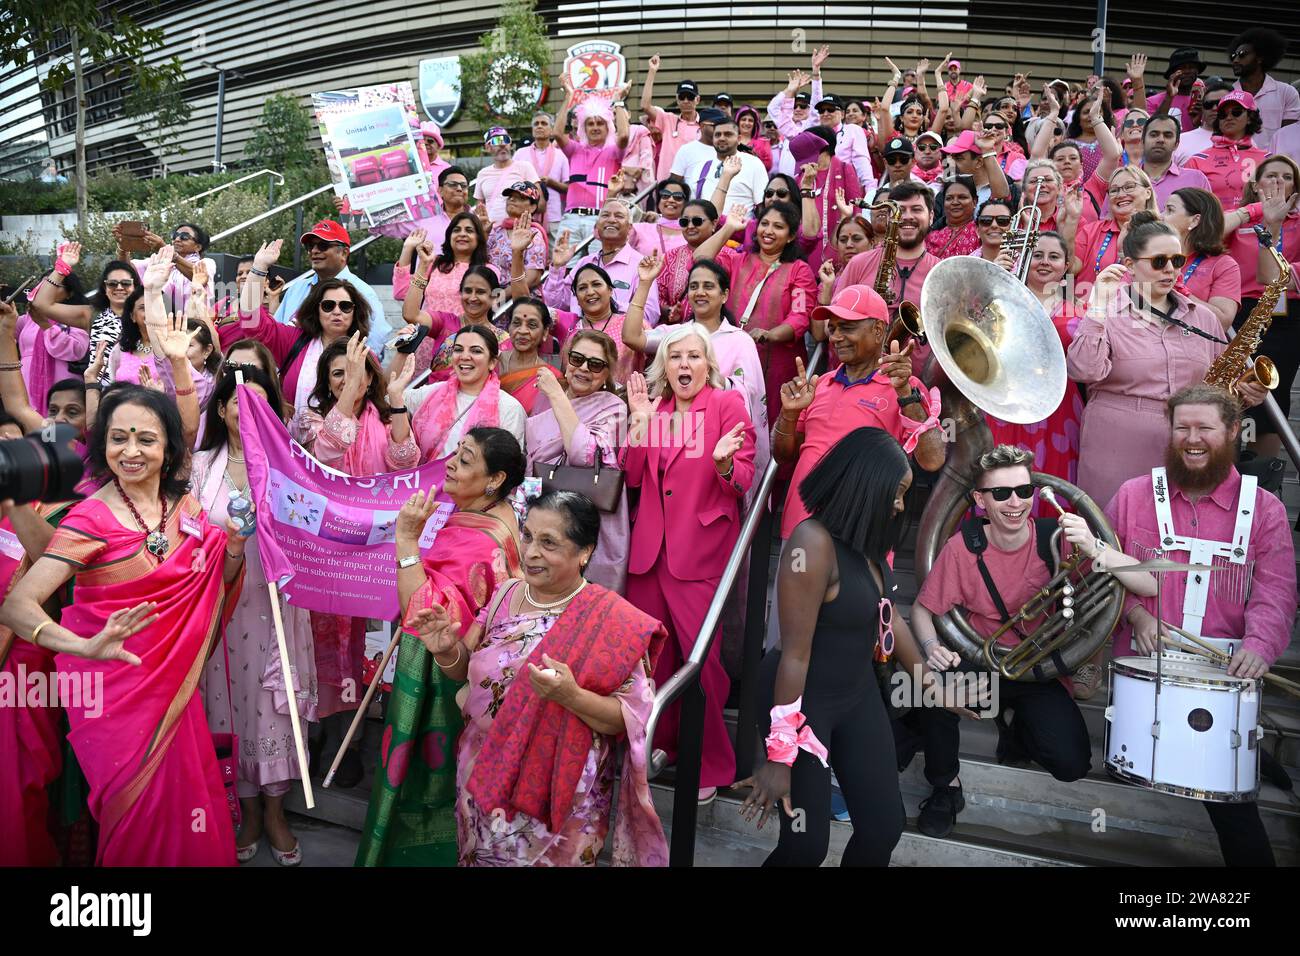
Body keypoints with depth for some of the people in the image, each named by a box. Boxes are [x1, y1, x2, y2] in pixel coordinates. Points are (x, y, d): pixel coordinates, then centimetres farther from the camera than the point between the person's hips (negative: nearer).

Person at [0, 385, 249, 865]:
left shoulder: (186, 506, 0)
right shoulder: (91, 518, -16)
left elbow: (217, 584, 13)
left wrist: (234, 551, -10)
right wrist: (87, 646, -43)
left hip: (174, 682, 4)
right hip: (114, 691, -4)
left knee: (186, 804, 10)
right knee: (137, 813, 6)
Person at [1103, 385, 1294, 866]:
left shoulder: (1264, 509, 7)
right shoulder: (1133, 495, 9)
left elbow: (1276, 591, -2)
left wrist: (1259, 642, -21)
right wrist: (1134, 612, -7)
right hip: (1142, 665, 1)